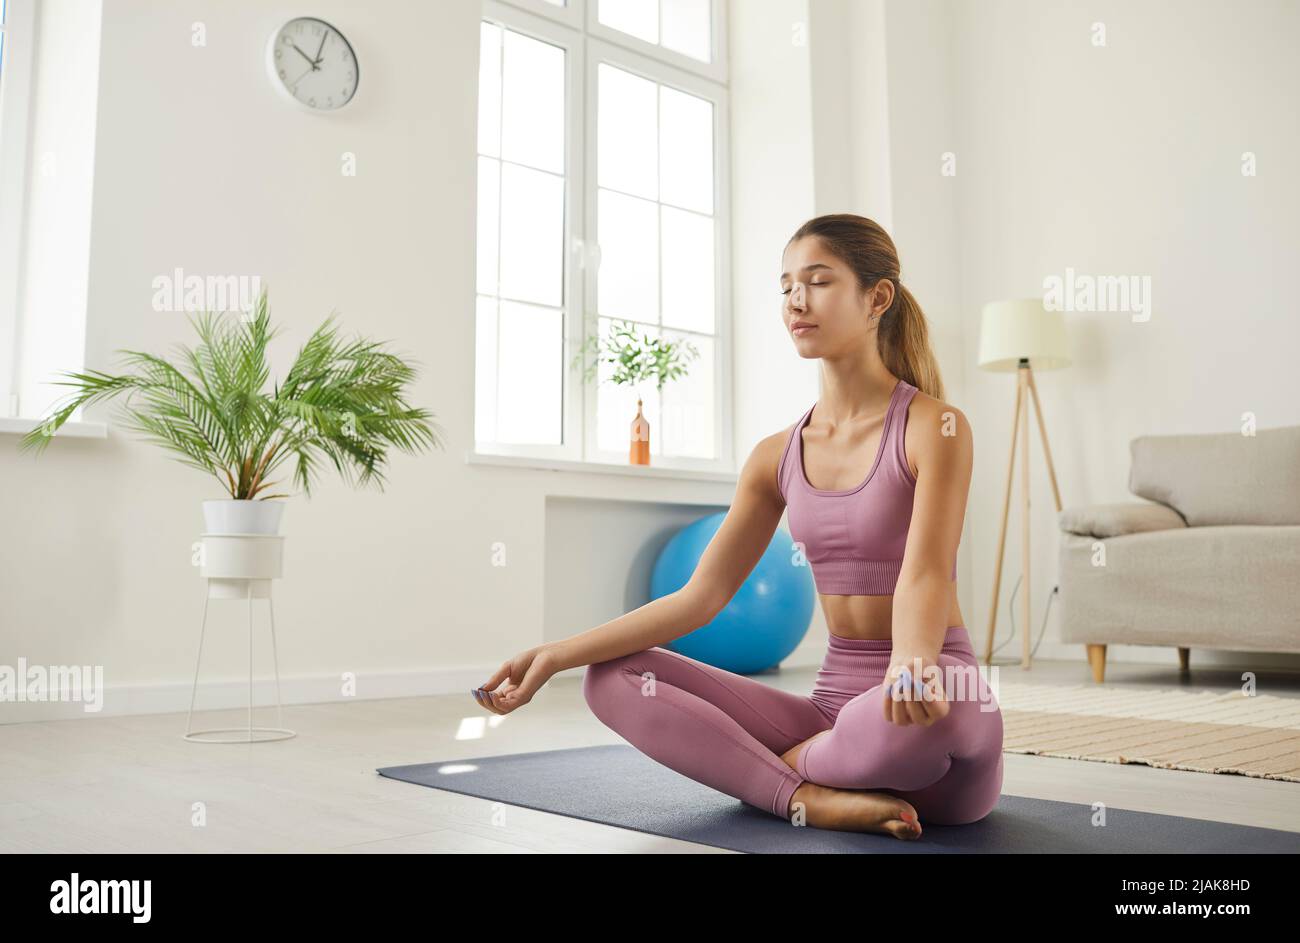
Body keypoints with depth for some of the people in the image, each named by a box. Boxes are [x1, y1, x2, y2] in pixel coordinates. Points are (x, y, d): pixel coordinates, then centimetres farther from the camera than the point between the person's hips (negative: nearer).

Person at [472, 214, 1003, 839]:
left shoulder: (934, 427, -9)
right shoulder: (777, 456, 6)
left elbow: (925, 574, -24)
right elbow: (700, 595, 1)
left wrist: (912, 665, -46)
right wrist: (558, 654, -7)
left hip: (929, 697, -4)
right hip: (834, 703, 5)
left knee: (948, 713, -42)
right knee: (613, 678, -7)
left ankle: (788, 765, -10)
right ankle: (810, 797, -22)